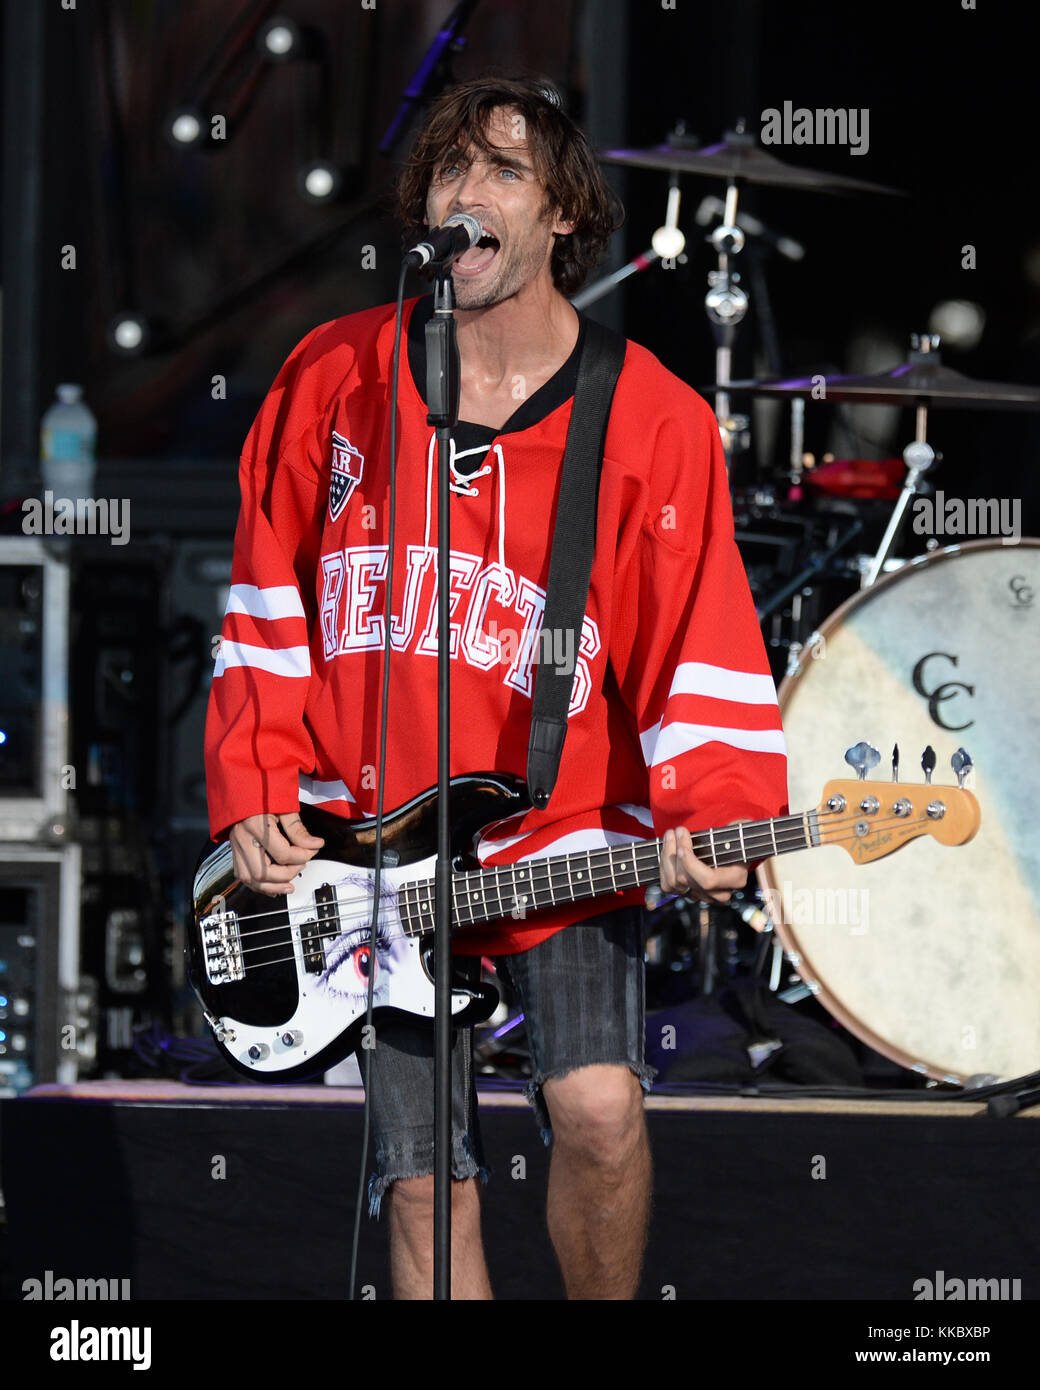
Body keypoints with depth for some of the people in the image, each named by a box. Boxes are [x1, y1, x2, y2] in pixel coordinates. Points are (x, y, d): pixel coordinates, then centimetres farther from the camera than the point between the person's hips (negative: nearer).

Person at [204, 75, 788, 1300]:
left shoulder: (651, 423, -5)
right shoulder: (335, 379, 3)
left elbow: (698, 658, -7)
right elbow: (269, 610, 10)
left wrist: (713, 820, -23)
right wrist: (253, 798, 2)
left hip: (566, 848, -3)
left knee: (597, 1107, -24)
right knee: (426, 1188, 3)